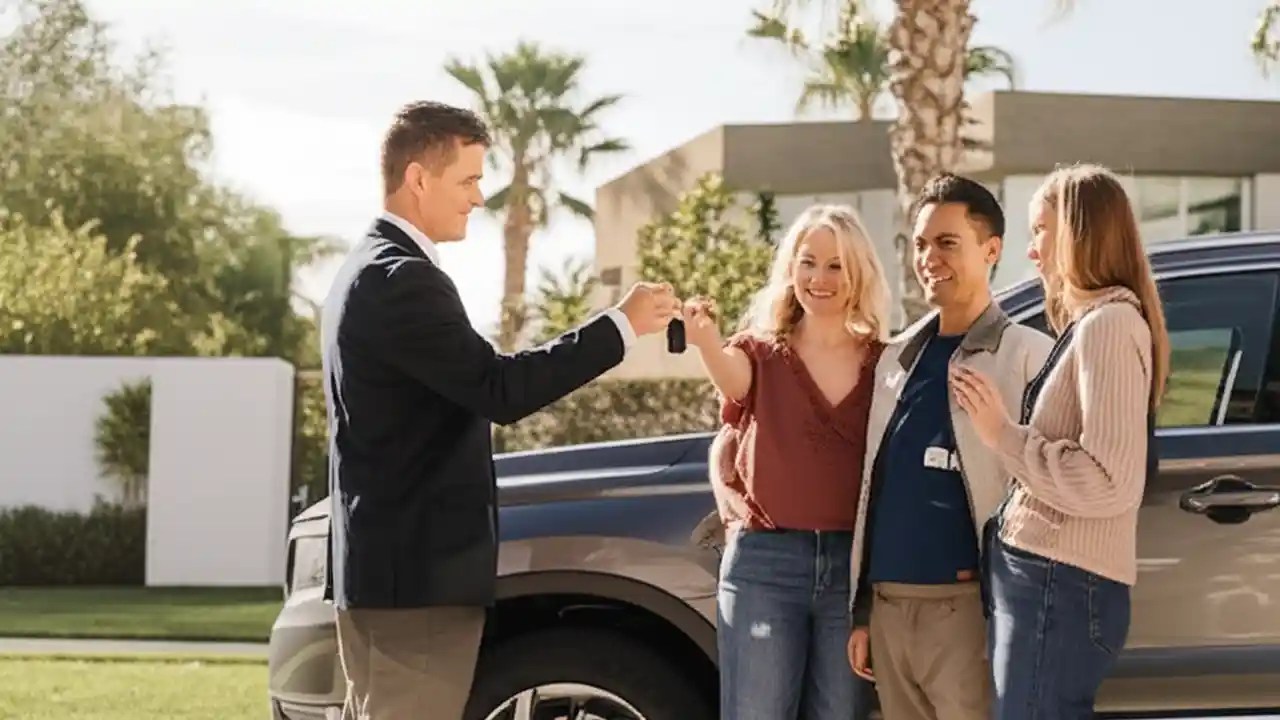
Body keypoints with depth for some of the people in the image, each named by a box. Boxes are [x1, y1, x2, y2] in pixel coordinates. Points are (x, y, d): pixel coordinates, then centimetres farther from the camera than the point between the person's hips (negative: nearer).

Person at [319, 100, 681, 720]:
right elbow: (498, 390, -23)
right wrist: (620, 324, -18)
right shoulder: (401, 279, -17)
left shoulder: (373, 269, 16)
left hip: (389, 562, 11)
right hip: (417, 568, -11)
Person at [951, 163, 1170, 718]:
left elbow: (1105, 483, -20)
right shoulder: (1091, 325, 18)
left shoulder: (1108, 325, -12)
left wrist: (1002, 434, -14)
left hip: (1058, 587, -10)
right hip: (1046, 580, 10)